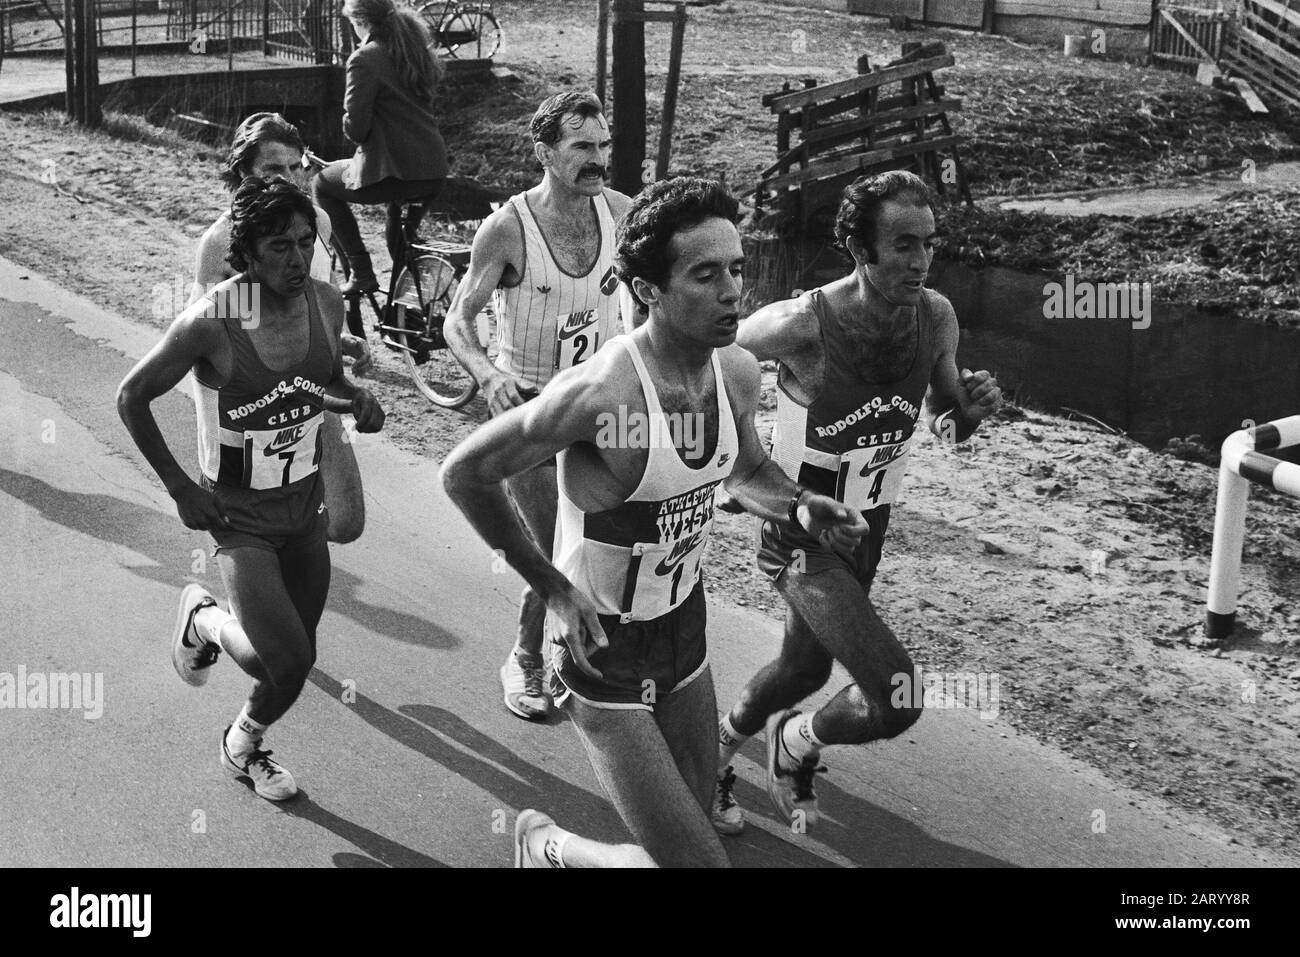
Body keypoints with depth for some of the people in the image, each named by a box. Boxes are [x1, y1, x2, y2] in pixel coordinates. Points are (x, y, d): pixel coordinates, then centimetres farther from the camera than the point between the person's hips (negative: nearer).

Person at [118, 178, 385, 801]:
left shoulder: (326, 303, -7)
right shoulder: (211, 323, -24)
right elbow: (132, 396, -11)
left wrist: (357, 400, -9)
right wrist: (181, 488, -12)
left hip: (305, 504, 5)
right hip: (240, 516, -5)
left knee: (295, 659, 12)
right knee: (288, 661, -16)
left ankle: (245, 747, 43)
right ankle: (205, 621, 17)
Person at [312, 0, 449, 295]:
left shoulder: (365, 58, -12)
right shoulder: (415, 48, 11)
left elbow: (355, 128, -15)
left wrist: (350, 128, 8)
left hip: (391, 173, -7)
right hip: (435, 175, 7)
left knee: (323, 183, 19)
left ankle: (362, 275, 11)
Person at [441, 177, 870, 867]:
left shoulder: (738, 374, -7)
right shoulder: (599, 392, -30)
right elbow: (464, 474, -19)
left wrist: (797, 507, -7)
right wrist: (552, 588, -19)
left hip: (685, 628, 7)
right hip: (601, 648, -7)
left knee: (687, 834, 17)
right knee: (698, 858, -7)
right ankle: (547, 847, 21)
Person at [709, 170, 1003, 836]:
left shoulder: (936, 318, -12)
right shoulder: (801, 325, -28)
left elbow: (949, 427, 5)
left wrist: (973, 408, -17)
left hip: (868, 528, 6)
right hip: (800, 535, -6)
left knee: (806, 670, 26)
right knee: (897, 698, -20)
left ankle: (715, 750, 56)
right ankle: (794, 744, 13)